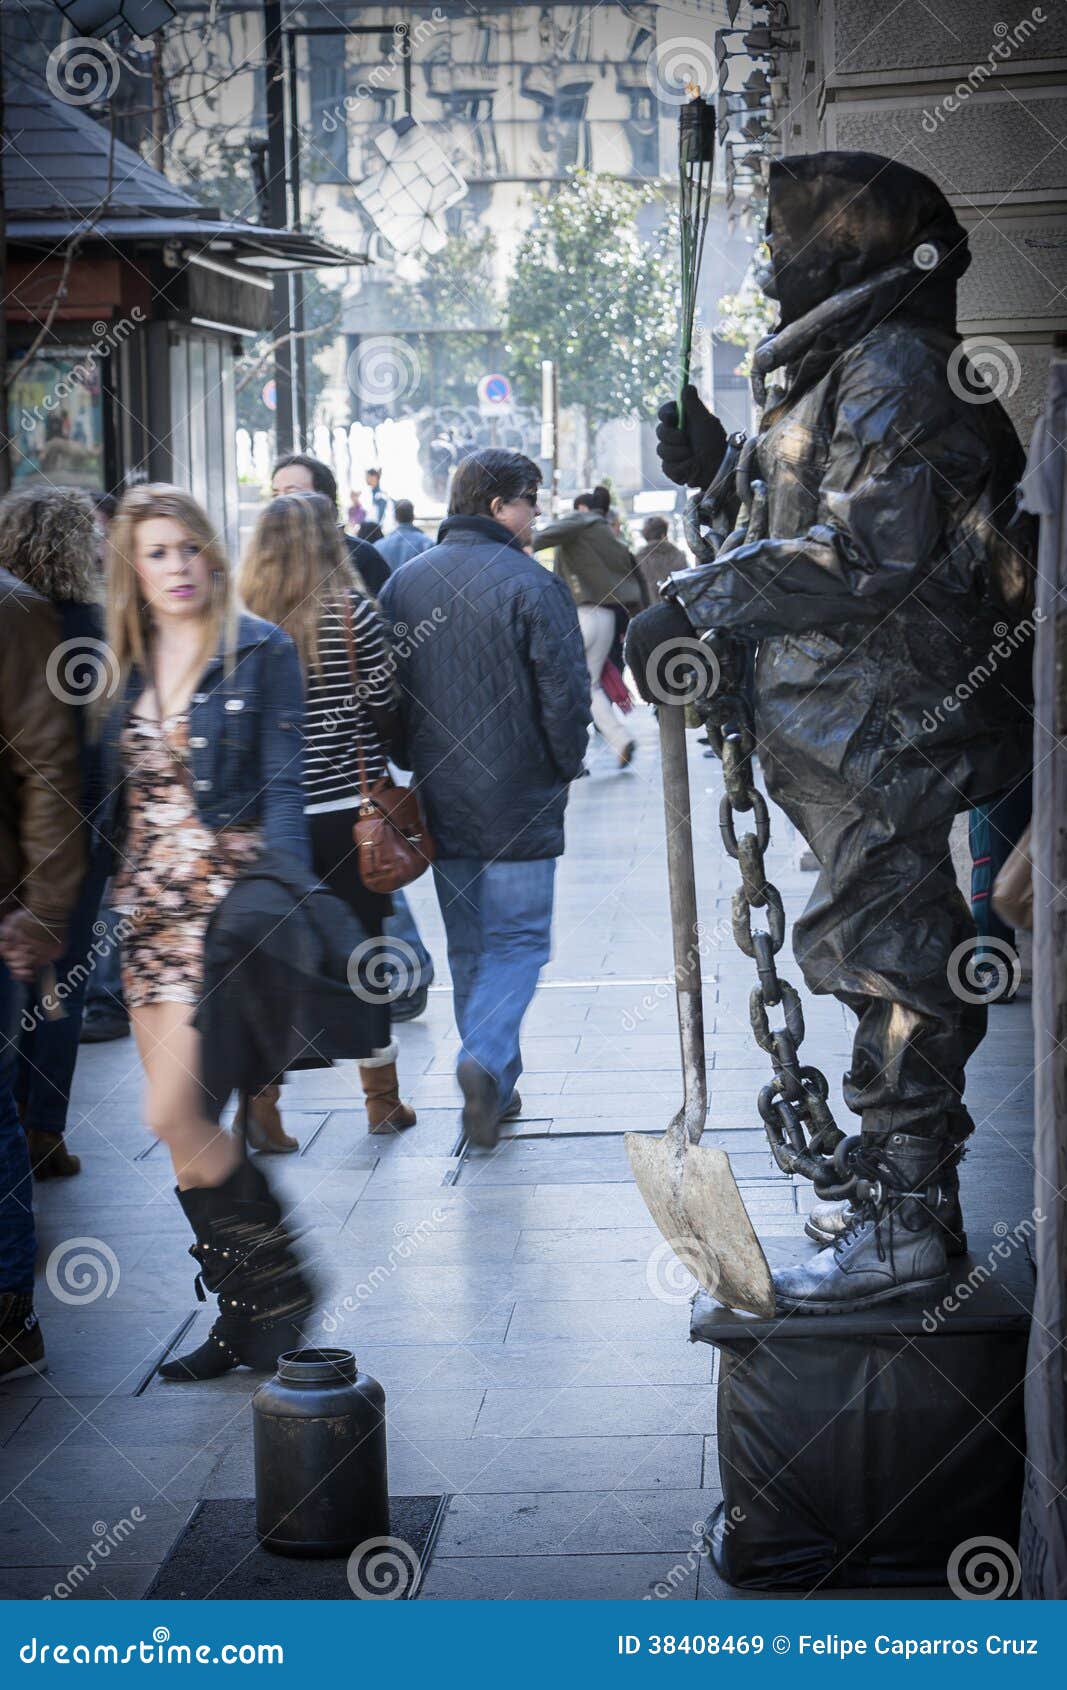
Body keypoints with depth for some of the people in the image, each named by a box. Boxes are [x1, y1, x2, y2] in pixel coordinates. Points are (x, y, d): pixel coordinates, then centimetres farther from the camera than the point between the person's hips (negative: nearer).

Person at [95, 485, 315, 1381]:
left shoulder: (260, 651, -3)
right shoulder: (123, 667, 12)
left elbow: (284, 786, -7)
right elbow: (109, 800, 14)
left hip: (228, 900, -6)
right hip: (147, 906, 6)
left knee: (175, 1116, -12)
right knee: (185, 1128, 7)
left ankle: (276, 1288, 6)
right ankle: (250, 1308, 19)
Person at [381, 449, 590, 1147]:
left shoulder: (403, 582, 6)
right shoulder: (532, 585, -13)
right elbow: (566, 695, -14)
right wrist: (565, 770, 2)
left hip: (439, 802, 5)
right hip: (519, 802, -5)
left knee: (468, 947, 15)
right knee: (518, 940, 3)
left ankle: (493, 1091, 19)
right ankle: (487, 1058, -19)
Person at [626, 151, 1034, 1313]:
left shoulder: (894, 366, -12)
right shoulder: (841, 372, 20)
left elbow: (870, 551, -24)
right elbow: (789, 538, 23)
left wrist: (695, 600, -22)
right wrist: (718, 478, 9)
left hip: (879, 728, -11)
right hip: (854, 728, 11)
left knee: (882, 957, -8)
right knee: (900, 961, 15)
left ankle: (902, 1225, -2)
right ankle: (909, 1190, 25)